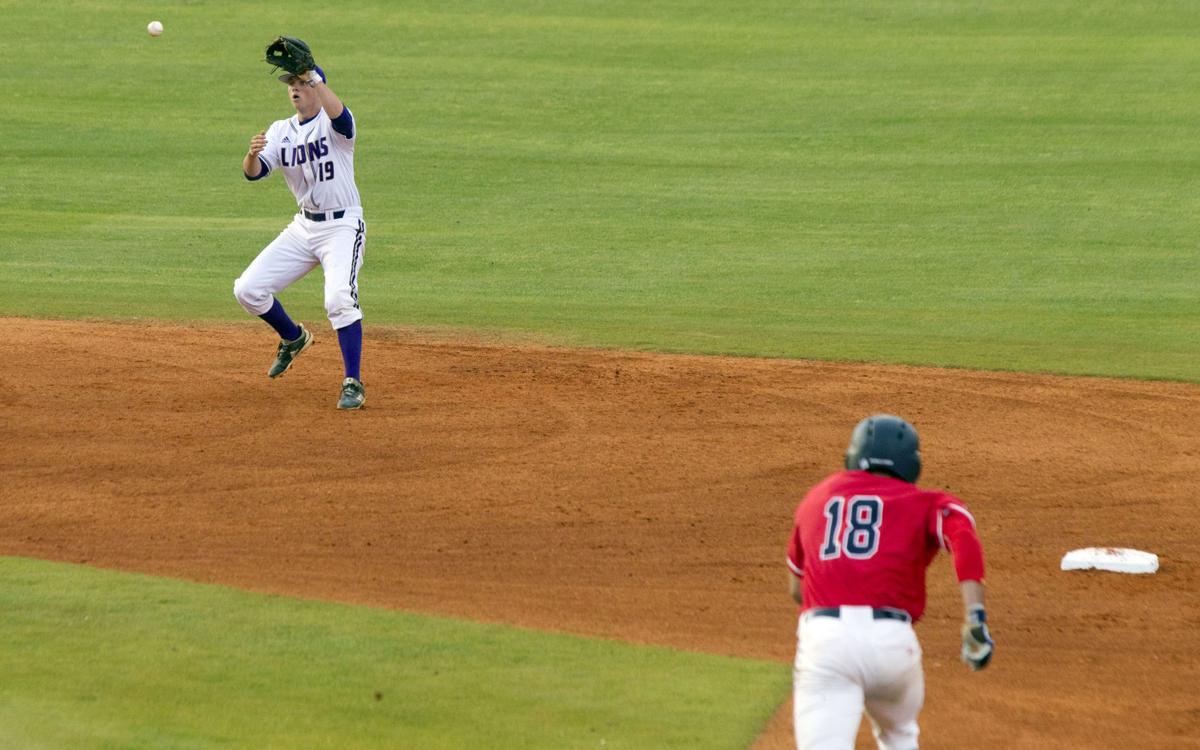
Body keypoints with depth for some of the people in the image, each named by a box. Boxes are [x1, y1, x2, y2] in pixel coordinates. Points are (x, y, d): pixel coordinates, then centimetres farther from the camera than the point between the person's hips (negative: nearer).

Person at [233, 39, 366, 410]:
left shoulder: (333, 124, -10)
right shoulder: (281, 131, 6)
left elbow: (339, 115, -37)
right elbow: (253, 173, -7)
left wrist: (312, 74, -41)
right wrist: (252, 154, -29)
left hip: (342, 227, -6)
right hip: (303, 227, 6)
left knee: (339, 298, -27)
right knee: (248, 289, 1)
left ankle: (353, 384, -19)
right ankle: (293, 338, 29)